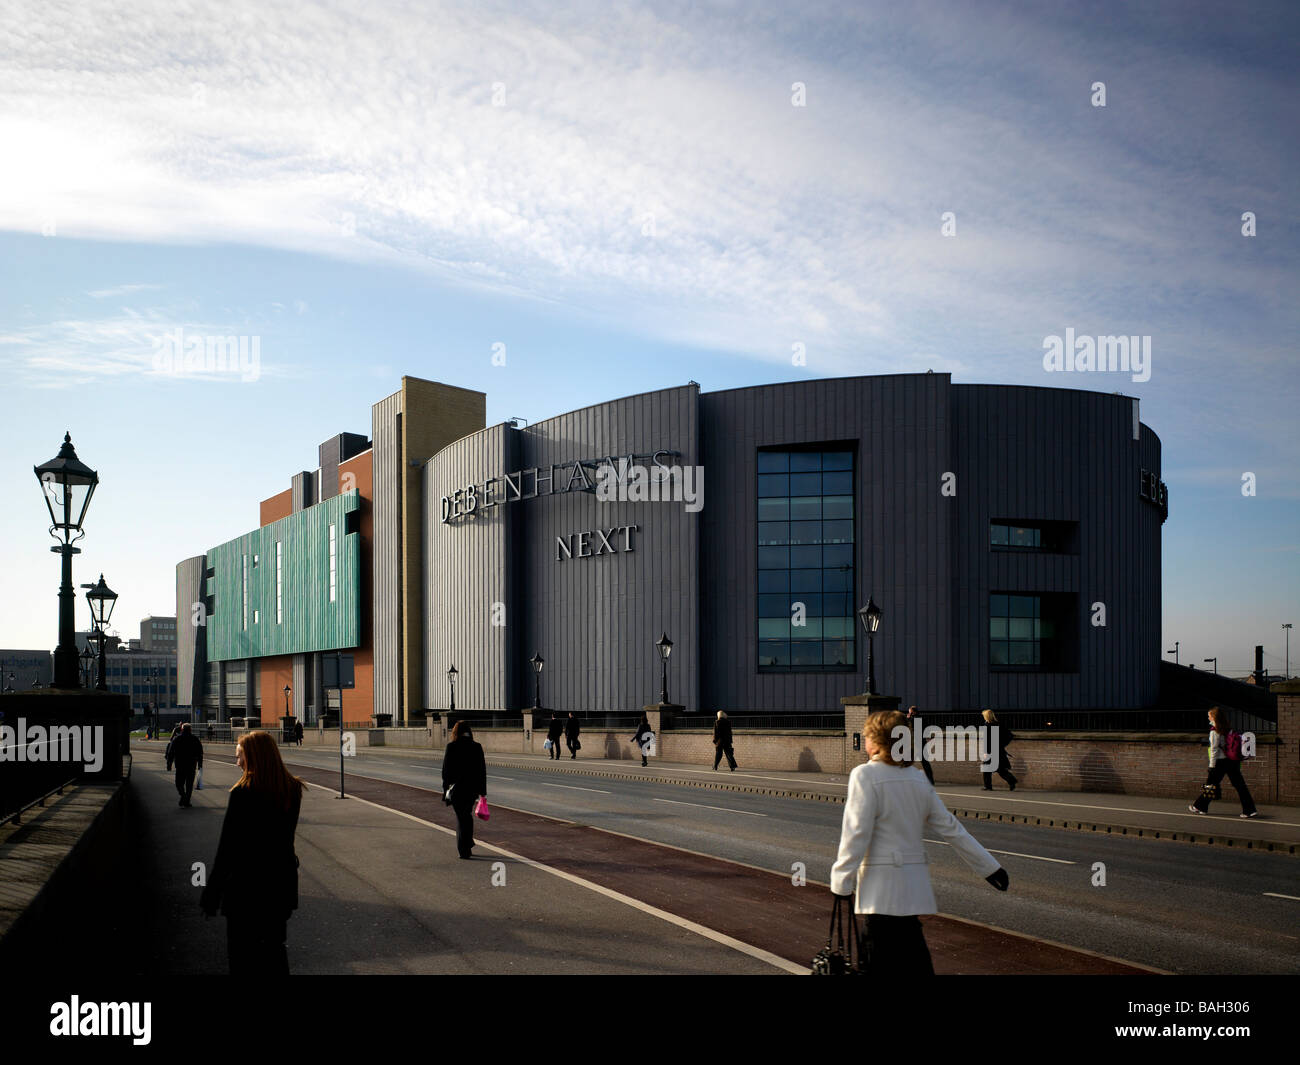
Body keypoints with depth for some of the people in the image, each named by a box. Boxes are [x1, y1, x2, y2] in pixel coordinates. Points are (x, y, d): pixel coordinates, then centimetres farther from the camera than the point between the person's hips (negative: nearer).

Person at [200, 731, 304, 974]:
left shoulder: (242, 794, -17)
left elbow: (228, 846, -15)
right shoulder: (292, 790, 0)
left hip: (246, 882, -6)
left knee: (242, 951, 6)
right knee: (275, 947, 19)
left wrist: (211, 893, -11)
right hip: (281, 881, 6)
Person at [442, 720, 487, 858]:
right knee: (467, 815, 21)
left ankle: (463, 849, 2)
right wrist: (482, 790, 7)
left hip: (457, 787, -3)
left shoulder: (451, 747, -9)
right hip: (472, 788, 3)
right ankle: (467, 845, 25)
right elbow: (482, 770, 1)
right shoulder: (477, 747, -2)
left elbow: (446, 770, -7)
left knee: (461, 817, 5)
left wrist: (445, 788, 2)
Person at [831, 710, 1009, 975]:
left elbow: (857, 832, -14)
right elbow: (950, 828, 13)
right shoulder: (917, 779, 10)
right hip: (914, 882, 7)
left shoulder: (865, 775, -10)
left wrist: (841, 880, -8)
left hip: (881, 884, -7)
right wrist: (988, 866, 19)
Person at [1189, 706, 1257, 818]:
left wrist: (1212, 765, -11)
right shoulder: (1226, 729, 10)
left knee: (1210, 784, 8)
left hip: (1221, 761, -6)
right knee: (1239, 784, 2)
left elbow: (1214, 749, -13)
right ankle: (1250, 809, -4)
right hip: (1233, 760, 6)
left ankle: (1200, 807, 20)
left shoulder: (1214, 730, -10)